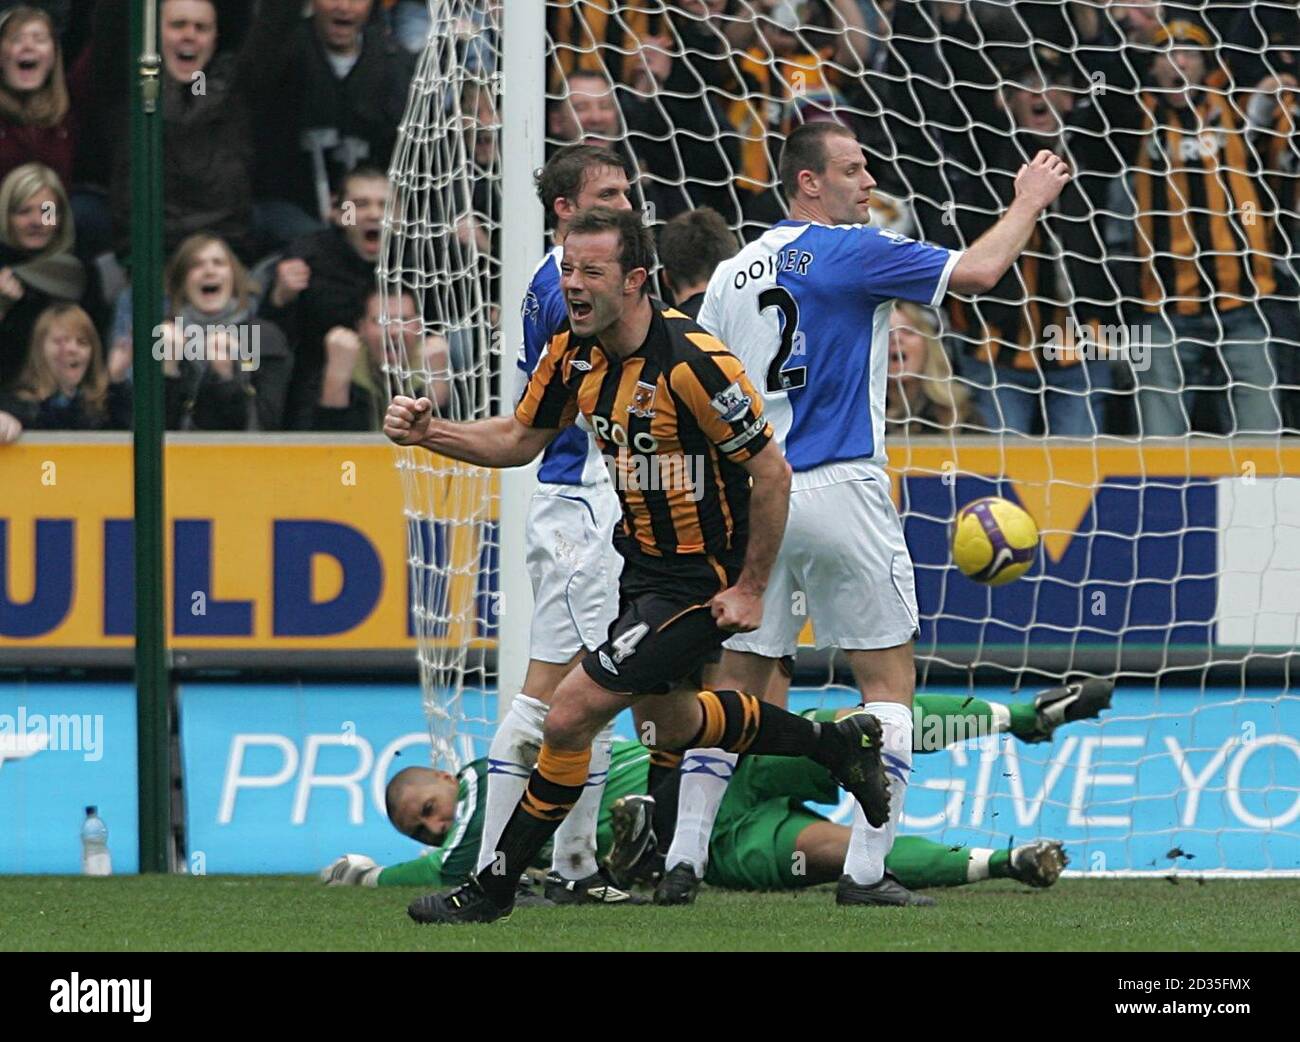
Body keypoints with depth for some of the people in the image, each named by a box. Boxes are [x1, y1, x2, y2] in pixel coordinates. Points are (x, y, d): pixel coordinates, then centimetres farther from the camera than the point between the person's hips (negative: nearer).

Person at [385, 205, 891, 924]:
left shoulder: (691, 362, -27)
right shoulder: (574, 352, -4)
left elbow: (771, 474, -19)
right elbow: (520, 439, 11)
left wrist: (749, 590, -15)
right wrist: (427, 432, -6)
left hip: (700, 579, -9)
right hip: (642, 562, 9)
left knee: (570, 717, -12)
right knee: (664, 720, 24)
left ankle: (494, 888, 2)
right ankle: (837, 744, 43)